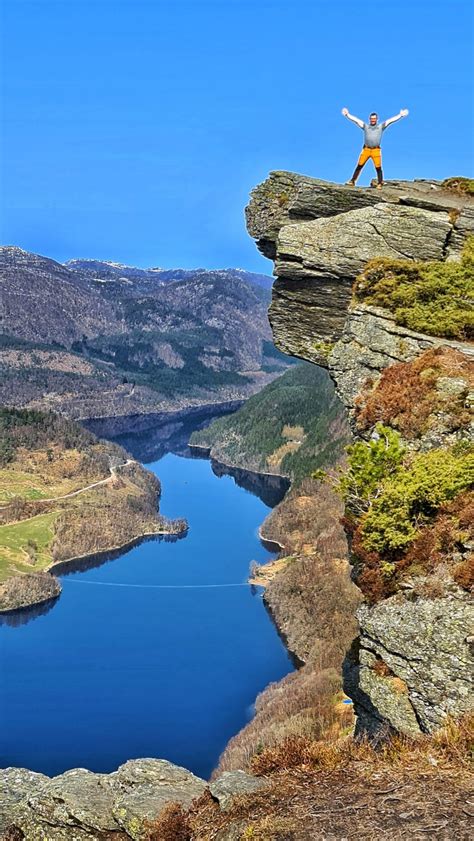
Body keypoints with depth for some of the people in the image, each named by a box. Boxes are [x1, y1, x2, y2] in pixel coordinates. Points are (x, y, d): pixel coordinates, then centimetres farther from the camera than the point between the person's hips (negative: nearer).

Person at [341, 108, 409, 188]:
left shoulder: (381, 126, 12)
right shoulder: (365, 126, 14)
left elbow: (391, 120, 7)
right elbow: (355, 120, 10)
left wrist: (401, 115, 0)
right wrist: (347, 115, 4)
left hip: (376, 150, -1)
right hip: (366, 149, 1)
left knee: (378, 167, -5)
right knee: (359, 166, -2)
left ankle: (379, 184, 0)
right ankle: (352, 181, 4)